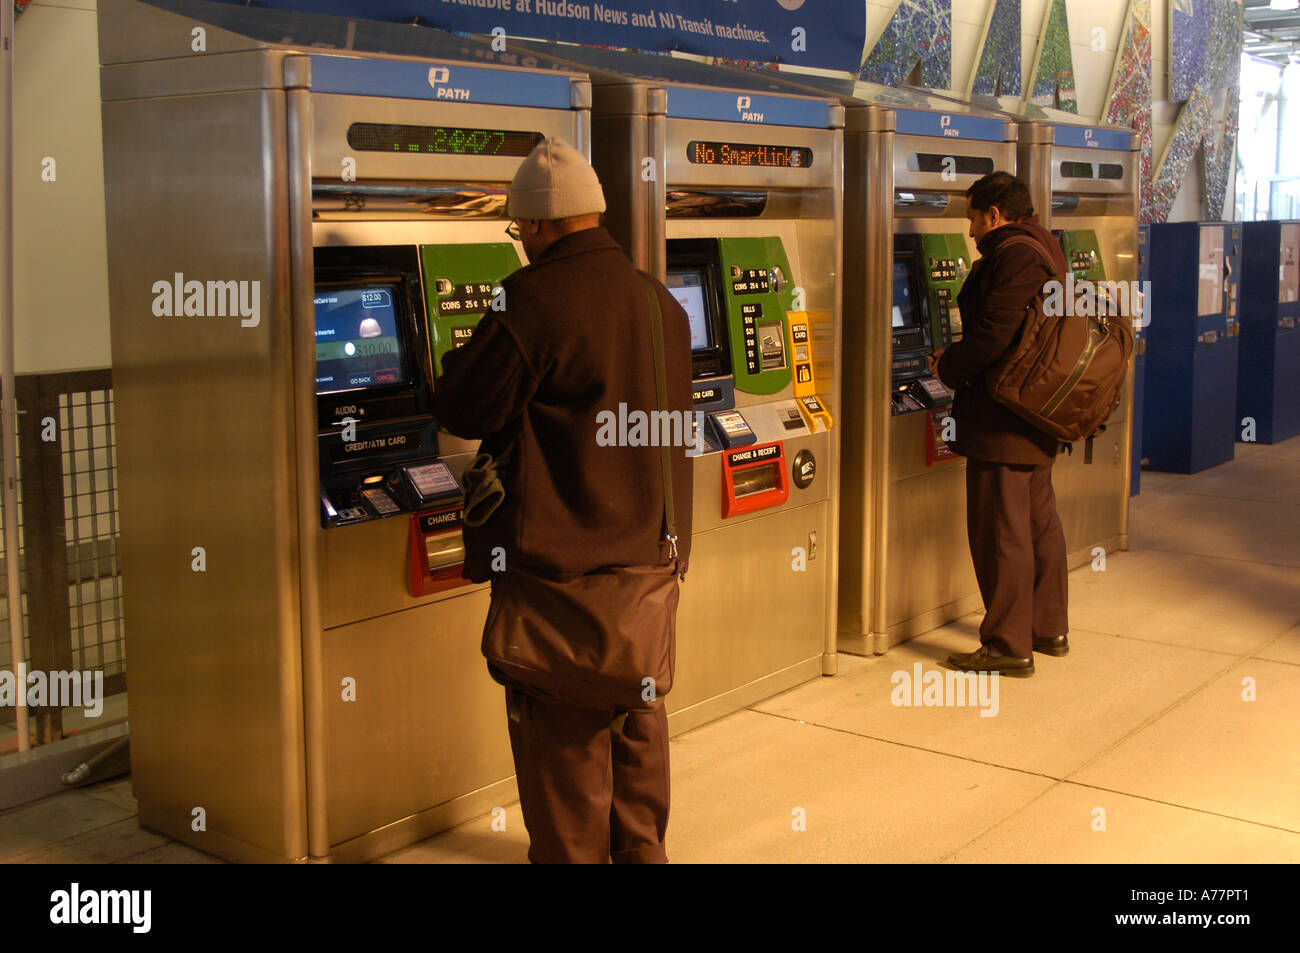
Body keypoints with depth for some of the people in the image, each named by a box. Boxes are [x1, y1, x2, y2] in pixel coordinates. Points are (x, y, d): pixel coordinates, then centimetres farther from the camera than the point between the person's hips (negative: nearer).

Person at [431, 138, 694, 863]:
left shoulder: (533, 303, -17)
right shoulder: (661, 305, 8)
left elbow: (464, 411, -11)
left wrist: (459, 361, 8)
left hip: (560, 557, -7)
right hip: (650, 548, 8)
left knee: (562, 729, 4)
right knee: (638, 711, 18)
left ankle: (574, 857, 14)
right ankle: (641, 850, 31)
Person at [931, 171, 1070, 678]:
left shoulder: (1015, 257, -18)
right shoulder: (1041, 250, 14)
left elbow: (993, 337, -25)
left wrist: (948, 366, -8)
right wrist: (958, 361, 17)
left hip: (1003, 423, -11)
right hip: (1038, 416, 11)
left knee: (1001, 532, -4)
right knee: (1039, 521, 18)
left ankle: (1009, 646, 4)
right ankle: (1049, 629, 31)